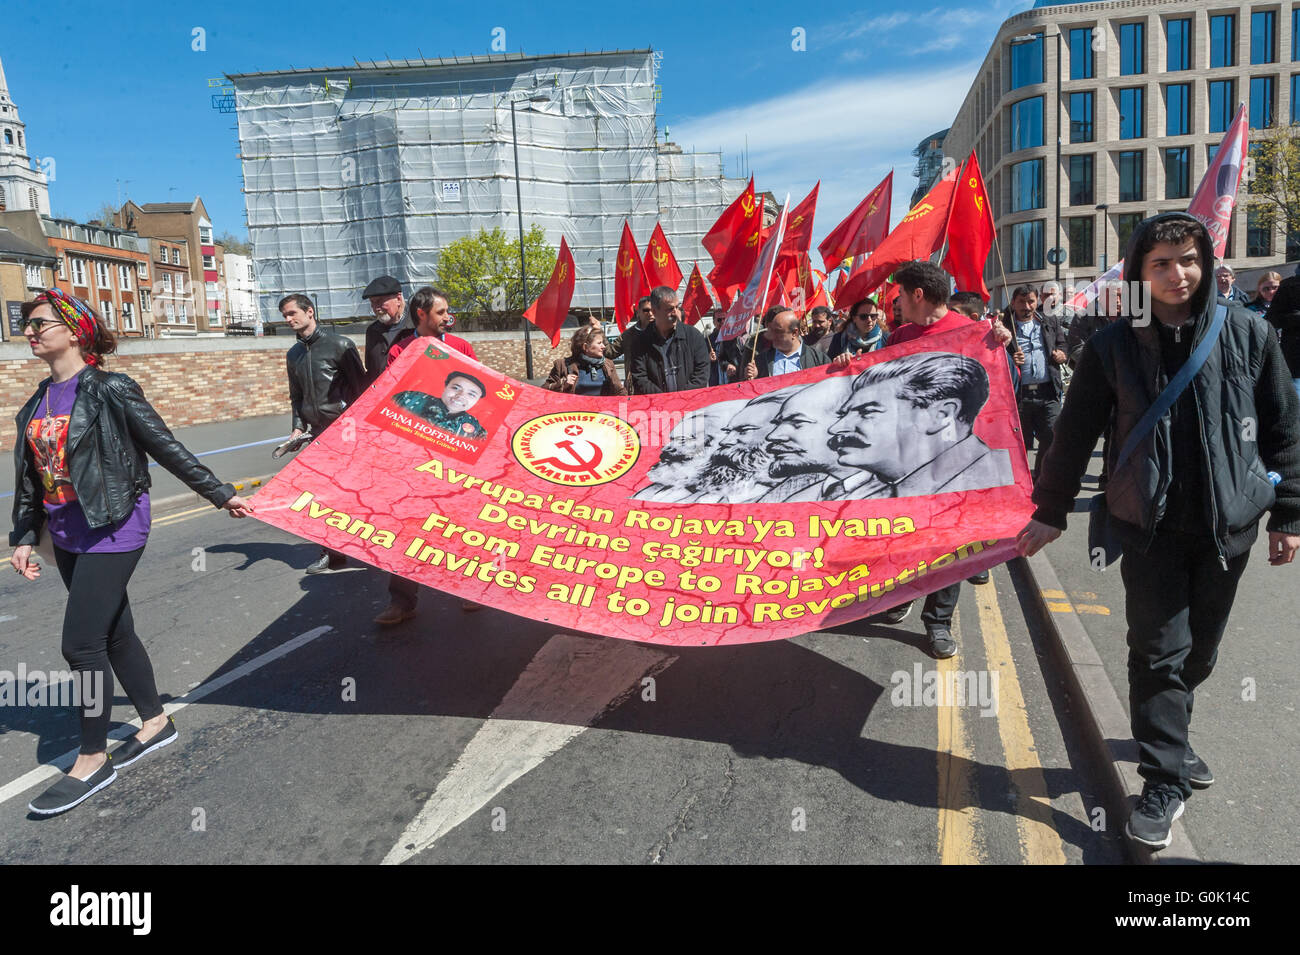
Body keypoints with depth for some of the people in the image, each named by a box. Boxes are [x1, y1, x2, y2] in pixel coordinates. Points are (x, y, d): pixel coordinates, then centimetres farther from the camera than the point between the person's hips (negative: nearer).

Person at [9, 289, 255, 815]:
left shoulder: (110, 391, -12)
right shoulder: (37, 403, 10)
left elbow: (167, 448, -10)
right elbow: (29, 476, 15)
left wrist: (221, 494, -8)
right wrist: (24, 536, 14)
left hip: (112, 530, -7)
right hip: (68, 535, 7)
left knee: (81, 644, -6)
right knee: (114, 634, 15)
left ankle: (92, 759, 9)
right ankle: (155, 722, 31)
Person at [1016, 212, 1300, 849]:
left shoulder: (1248, 333, 0)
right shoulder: (1113, 347, -3)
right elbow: (1075, 434, 3)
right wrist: (1049, 512, 4)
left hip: (1228, 523, 2)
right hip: (1152, 526, -2)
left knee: (1200, 650, 15)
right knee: (1160, 650, -1)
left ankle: (1166, 734, 40)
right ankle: (1165, 779, 10)